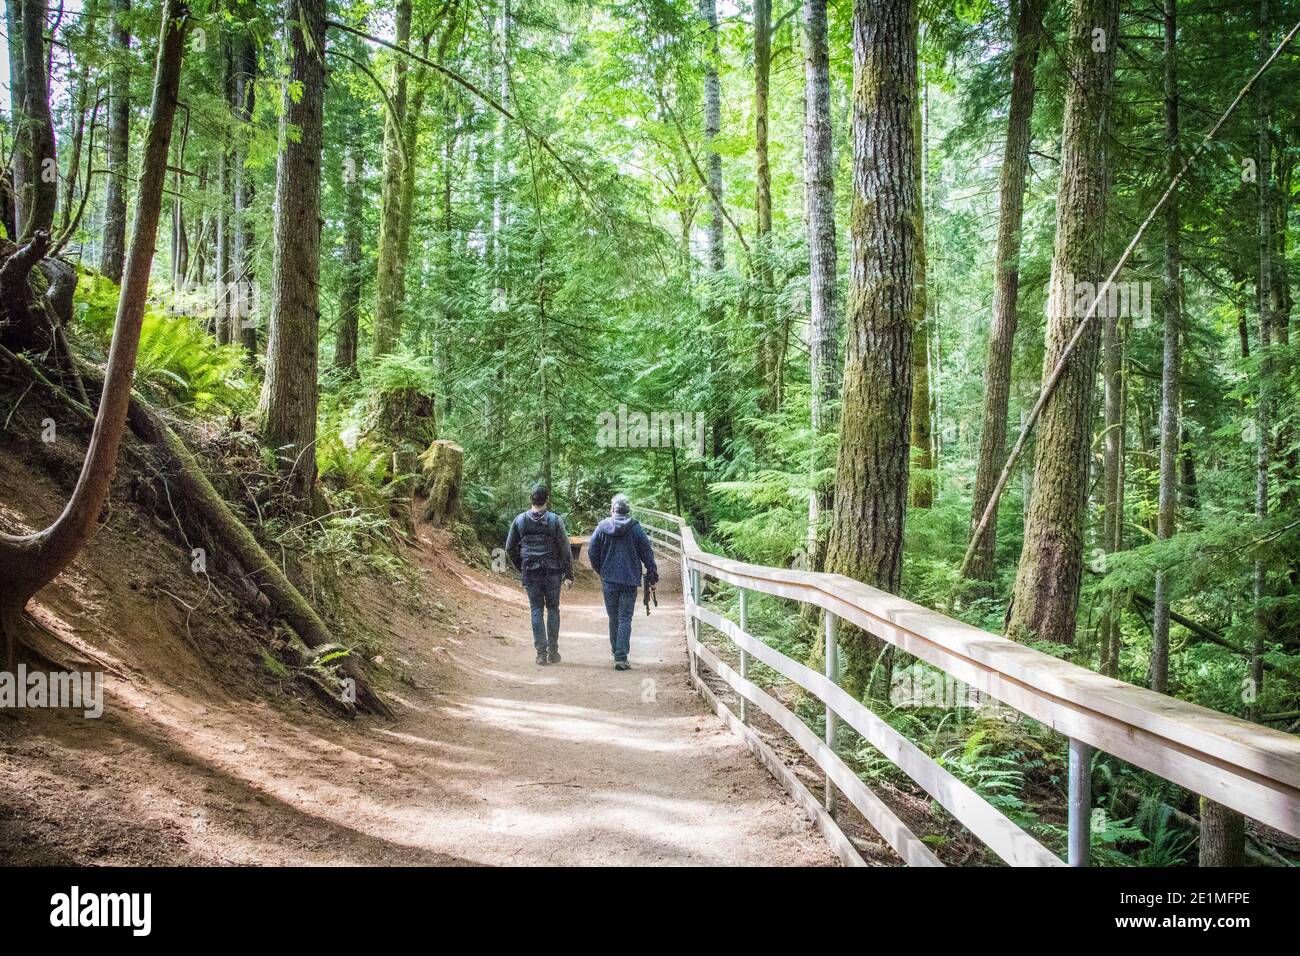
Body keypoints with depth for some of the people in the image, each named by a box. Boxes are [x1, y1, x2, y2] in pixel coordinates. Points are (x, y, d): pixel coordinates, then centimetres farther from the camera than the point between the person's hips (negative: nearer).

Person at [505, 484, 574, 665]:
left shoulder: (520, 520, 0)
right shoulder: (555, 520, -6)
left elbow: (510, 548, 6)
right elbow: (565, 549, -6)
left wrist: (520, 567, 19)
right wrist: (569, 574, 0)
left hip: (530, 573, 1)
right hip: (553, 572, -1)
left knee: (536, 610, 7)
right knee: (553, 609, 12)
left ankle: (541, 652, 3)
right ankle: (553, 651, 12)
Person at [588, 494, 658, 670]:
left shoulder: (602, 527, -1)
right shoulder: (636, 528, -5)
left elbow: (592, 552, 4)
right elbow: (647, 553, -2)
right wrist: (652, 574, 10)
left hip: (609, 580, 2)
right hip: (630, 580, -2)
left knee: (613, 618, 16)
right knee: (625, 619, -1)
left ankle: (616, 652, 28)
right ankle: (621, 657, -10)